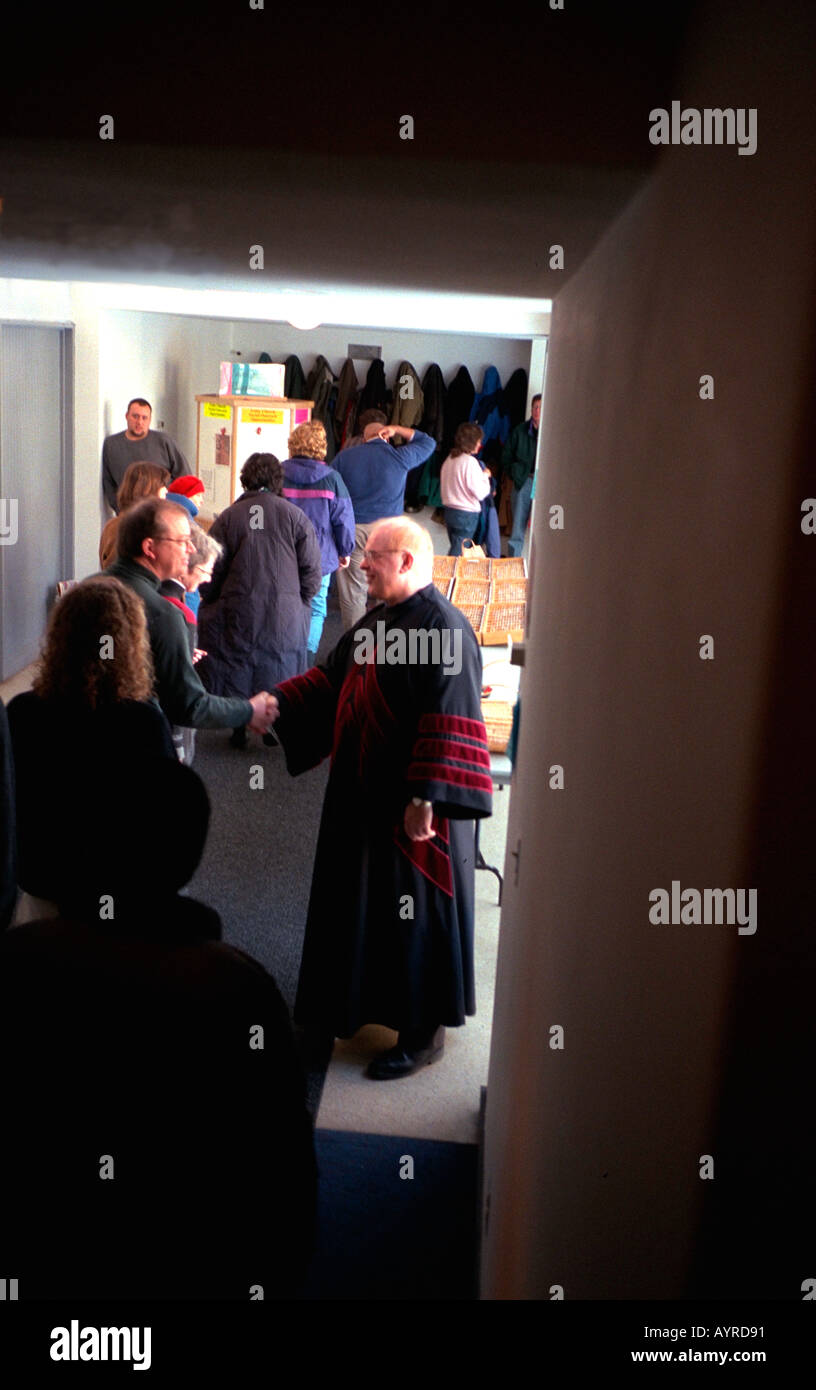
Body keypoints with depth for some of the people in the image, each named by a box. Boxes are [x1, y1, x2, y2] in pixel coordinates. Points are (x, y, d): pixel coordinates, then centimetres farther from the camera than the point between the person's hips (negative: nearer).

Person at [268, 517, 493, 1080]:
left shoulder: (444, 629, -20)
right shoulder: (377, 621, 10)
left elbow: (450, 724, -24)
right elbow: (331, 678, 18)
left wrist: (425, 799, -27)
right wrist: (277, 704, 5)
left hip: (411, 805, -9)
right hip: (362, 792, 9)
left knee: (414, 912, 3)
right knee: (358, 904, 20)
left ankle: (424, 1031, 20)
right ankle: (357, 1003, 38)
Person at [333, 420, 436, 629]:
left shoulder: (344, 456, 7)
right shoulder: (399, 457, 3)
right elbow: (428, 442, 19)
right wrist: (398, 430, 16)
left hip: (352, 530, 1)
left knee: (352, 594, 6)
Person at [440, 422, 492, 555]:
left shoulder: (449, 459, 6)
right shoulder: (470, 462, -17)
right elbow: (480, 493, -17)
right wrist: (485, 476, -1)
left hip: (449, 511, 8)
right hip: (467, 514, -8)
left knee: (455, 547, 16)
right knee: (458, 553, -3)